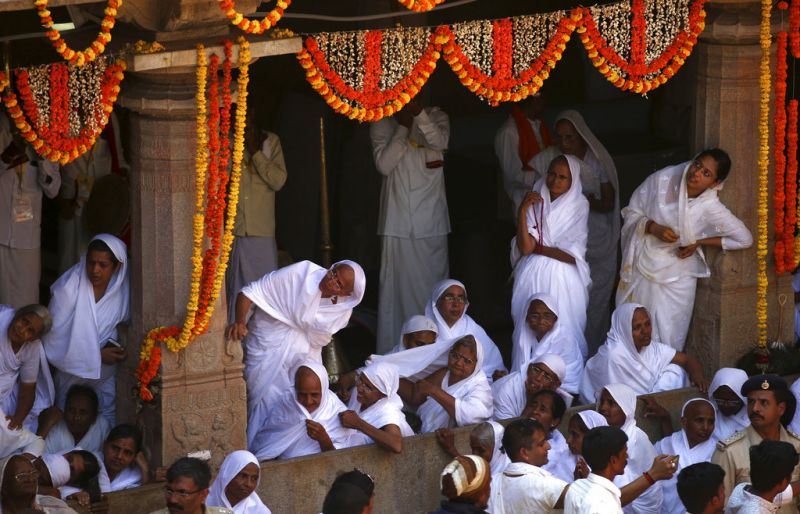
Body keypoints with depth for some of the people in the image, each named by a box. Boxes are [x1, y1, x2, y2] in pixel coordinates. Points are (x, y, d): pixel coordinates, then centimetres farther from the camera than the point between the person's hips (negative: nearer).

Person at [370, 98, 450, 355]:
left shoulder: (436, 116, 8)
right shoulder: (383, 123, 6)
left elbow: (440, 142, -13)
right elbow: (384, 164, -6)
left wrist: (419, 113, -25)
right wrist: (403, 127, -9)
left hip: (432, 220, 1)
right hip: (398, 224, -1)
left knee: (434, 284, 2)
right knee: (397, 284, -5)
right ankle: (391, 351, -2)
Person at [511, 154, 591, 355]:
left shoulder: (578, 206, -2)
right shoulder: (536, 202, 2)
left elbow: (572, 255, -8)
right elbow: (525, 248, -8)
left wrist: (537, 248, -3)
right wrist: (523, 211, -16)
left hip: (563, 279, -2)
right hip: (533, 276, 2)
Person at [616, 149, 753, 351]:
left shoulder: (710, 207, -16)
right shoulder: (663, 180, -13)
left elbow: (744, 239, -7)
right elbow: (632, 212, -2)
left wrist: (699, 242, -10)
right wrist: (653, 227, -22)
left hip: (676, 279, -2)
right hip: (641, 267, 2)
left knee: (668, 340, 3)